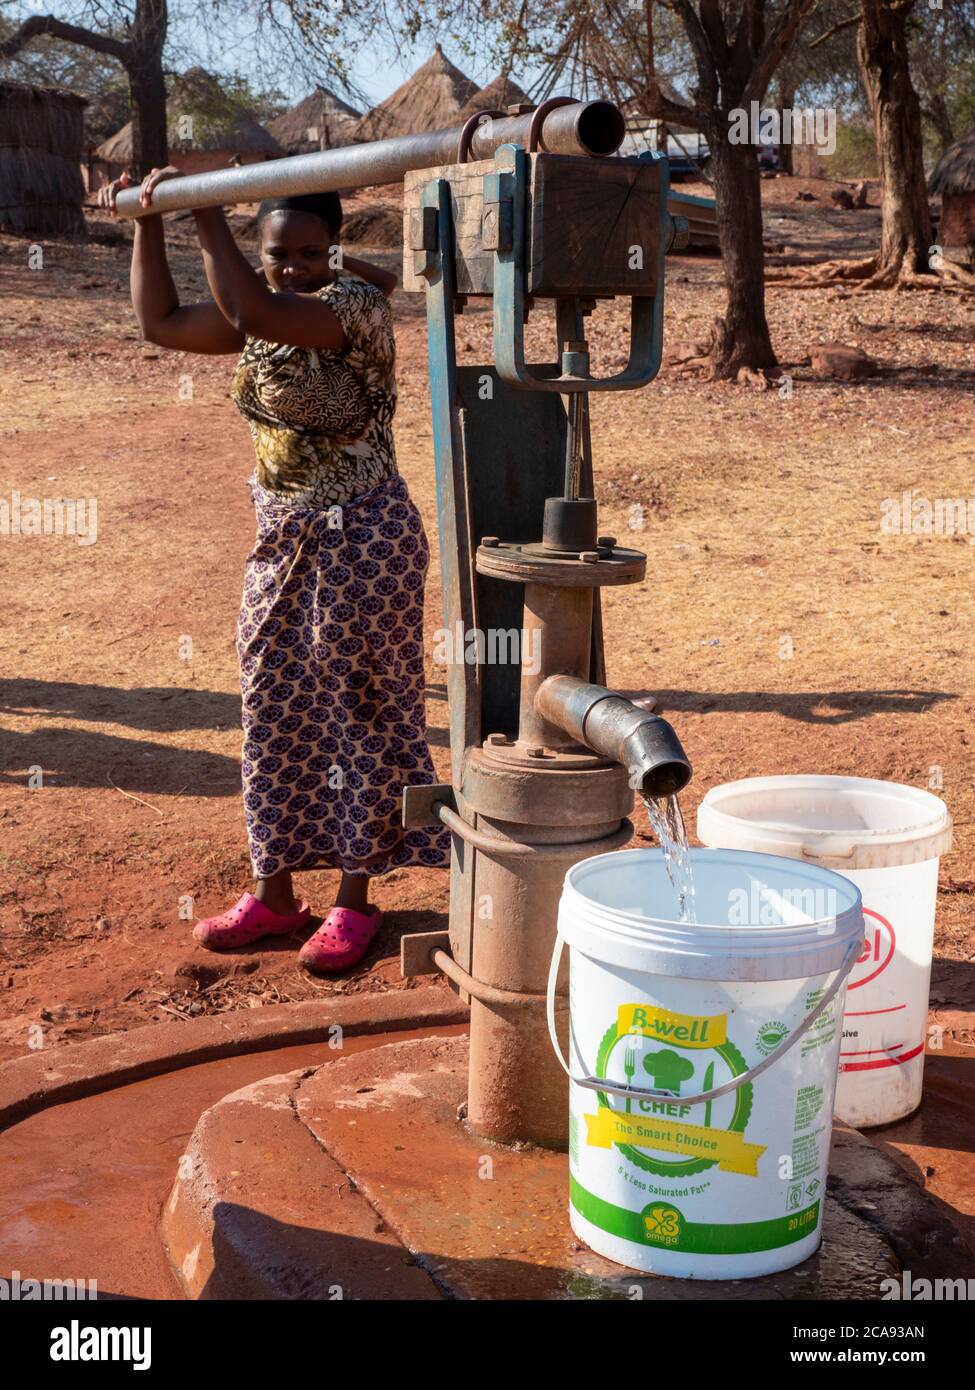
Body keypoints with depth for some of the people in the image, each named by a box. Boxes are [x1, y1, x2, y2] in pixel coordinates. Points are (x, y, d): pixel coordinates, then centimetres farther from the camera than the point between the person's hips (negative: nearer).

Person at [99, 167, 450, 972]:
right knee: (275, 715, 12)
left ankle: (356, 900, 16)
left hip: (362, 541, -8)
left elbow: (250, 310, -32)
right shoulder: (262, 316, 7)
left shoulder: (355, 304, -16)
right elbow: (161, 322, 18)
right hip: (283, 541, 8)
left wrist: (204, 210, -22)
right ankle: (274, 892, 25)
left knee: (362, 714, 3)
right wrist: (147, 220, 14)